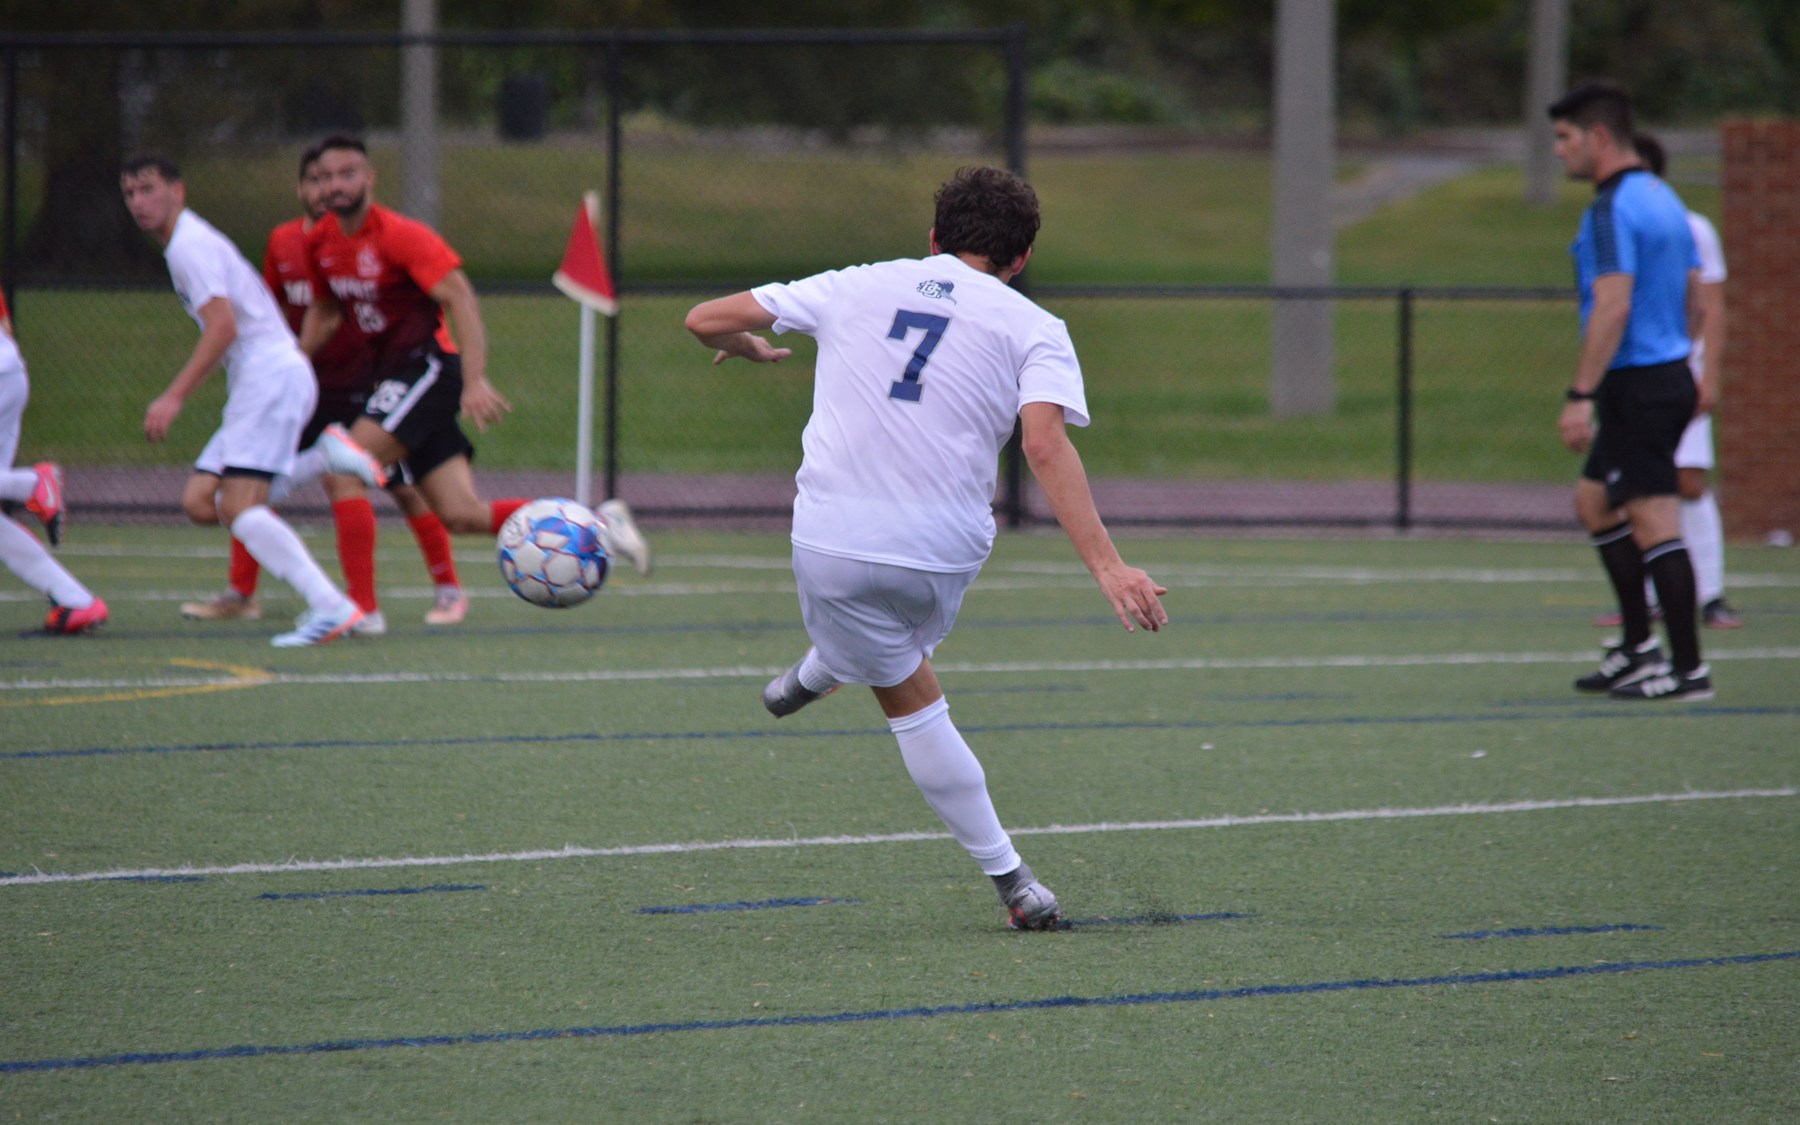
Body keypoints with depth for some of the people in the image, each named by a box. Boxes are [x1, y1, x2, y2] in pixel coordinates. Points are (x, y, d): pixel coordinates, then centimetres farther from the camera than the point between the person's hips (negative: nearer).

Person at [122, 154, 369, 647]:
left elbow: (224, 326, -18)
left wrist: (175, 396, -19)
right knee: (200, 501, 2)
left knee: (239, 507, -20)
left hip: (271, 375, -10)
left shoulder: (190, 245, -7)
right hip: (256, 382, 10)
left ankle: (331, 608, -27)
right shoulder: (193, 242, 24)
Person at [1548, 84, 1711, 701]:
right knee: (1594, 501, 19)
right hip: (1671, 377, 10)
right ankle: (1638, 647, 21)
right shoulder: (1663, 198, 14)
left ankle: (1688, 668, -7)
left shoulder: (1612, 209, -16)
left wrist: (1581, 394, -23)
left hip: (1637, 387, -10)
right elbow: (1695, 292, 18)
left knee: (1653, 522, -7)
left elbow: (1613, 307, -23)